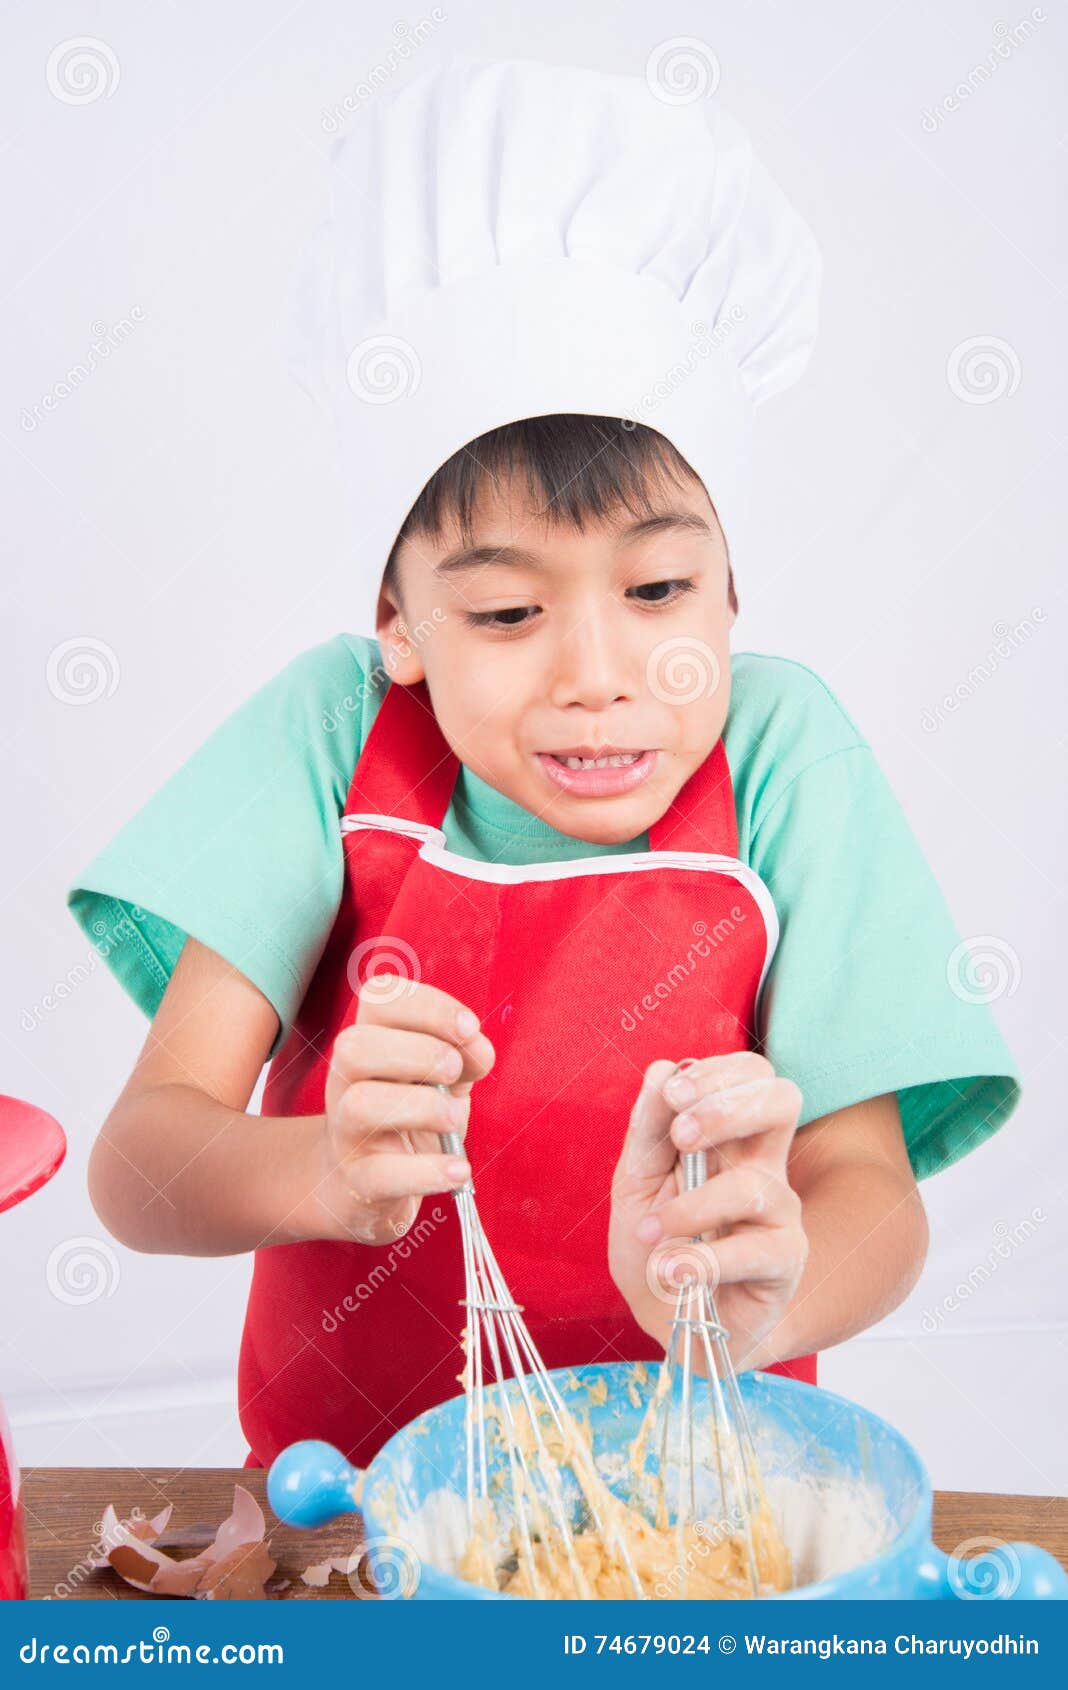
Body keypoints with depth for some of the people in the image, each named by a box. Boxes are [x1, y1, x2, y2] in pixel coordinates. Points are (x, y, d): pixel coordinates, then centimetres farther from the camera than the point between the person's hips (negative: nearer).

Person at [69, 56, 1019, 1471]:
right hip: (342, 1473, -1)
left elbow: (870, 1186, -12)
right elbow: (137, 1164, -13)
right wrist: (326, 1174, -34)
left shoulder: (779, 748, -10)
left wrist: (759, 1290, -33)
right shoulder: (333, 729, -10)